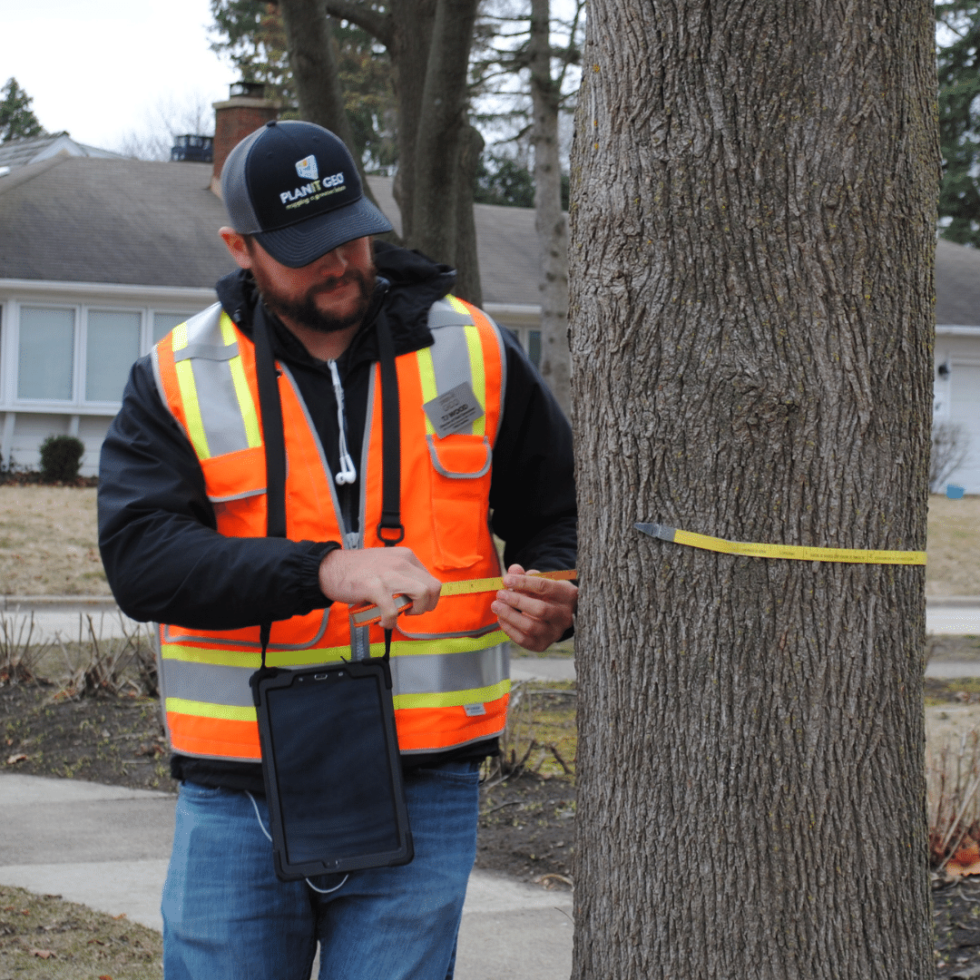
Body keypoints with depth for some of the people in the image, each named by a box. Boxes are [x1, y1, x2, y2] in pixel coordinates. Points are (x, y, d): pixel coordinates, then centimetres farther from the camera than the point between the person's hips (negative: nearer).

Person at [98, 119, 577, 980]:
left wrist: (551, 598, -10)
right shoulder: (179, 380, 0)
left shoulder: (472, 351, 3)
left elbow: (562, 514, 14)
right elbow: (139, 557, -15)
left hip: (421, 789, 0)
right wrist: (323, 570, -28)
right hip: (236, 801, 0)